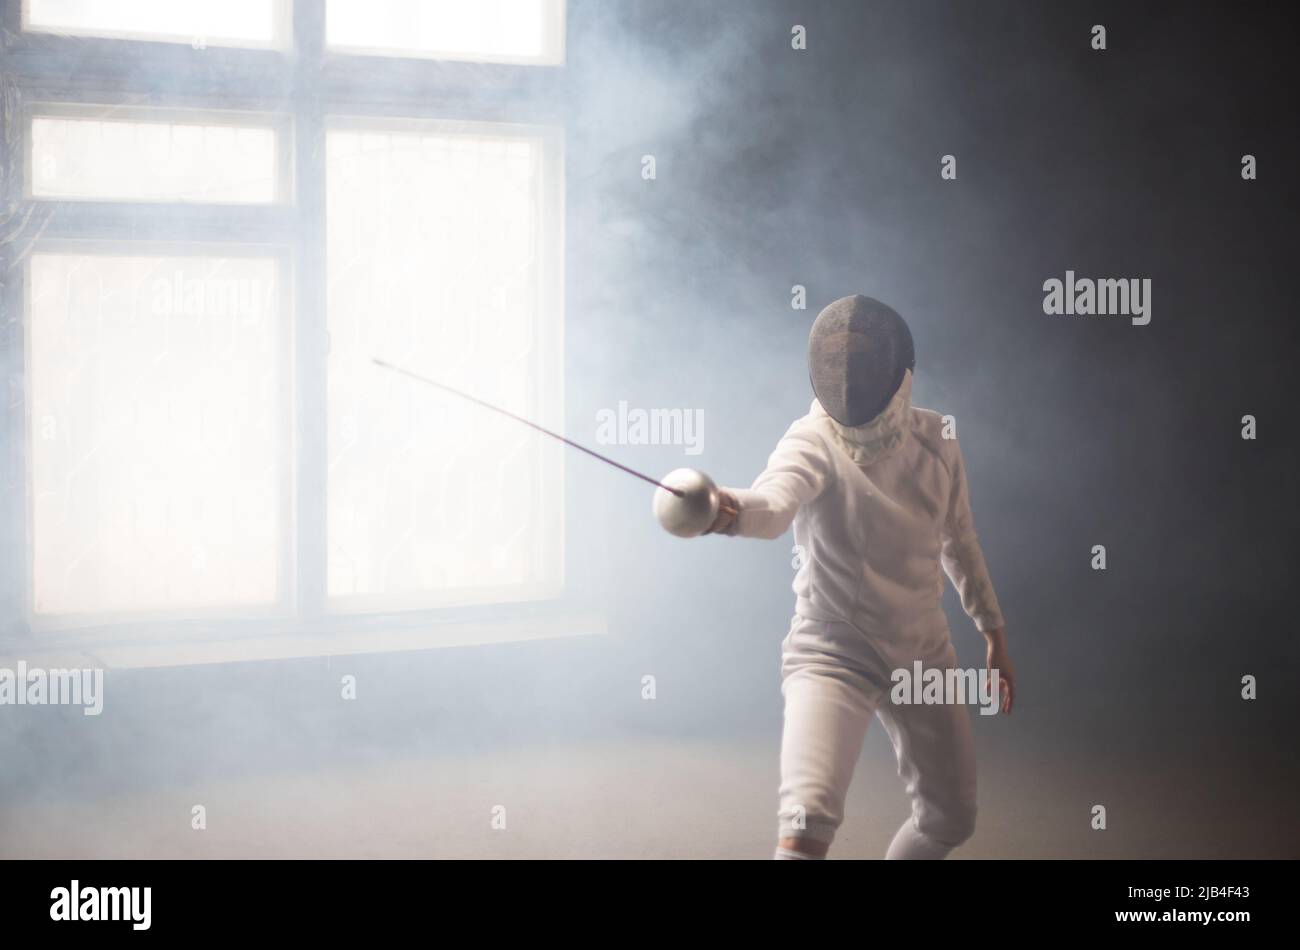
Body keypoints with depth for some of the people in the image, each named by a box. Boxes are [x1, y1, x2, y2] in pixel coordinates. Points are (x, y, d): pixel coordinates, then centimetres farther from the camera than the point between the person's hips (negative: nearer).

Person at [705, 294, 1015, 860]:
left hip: (923, 654, 6)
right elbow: (774, 503, -45)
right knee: (809, 823, -28)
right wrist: (731, 510, -68)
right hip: (833, 656, -5)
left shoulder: (935, 440, -5)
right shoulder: (811, 443, -21)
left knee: (950, 819, 18)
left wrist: (994, 634, 17)